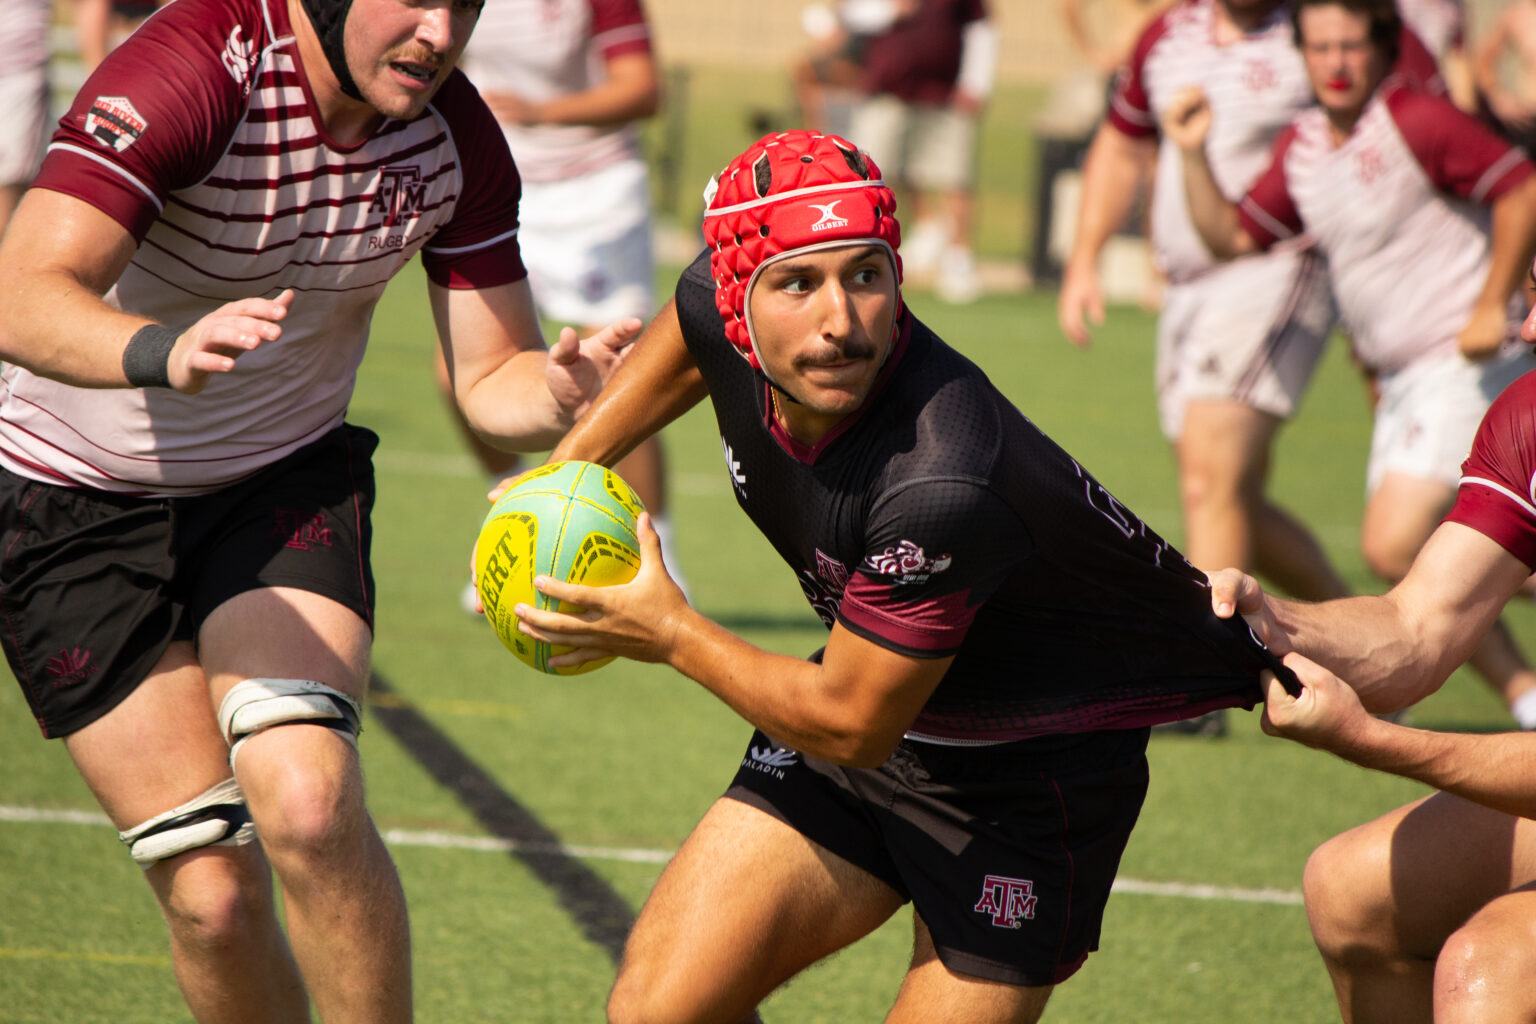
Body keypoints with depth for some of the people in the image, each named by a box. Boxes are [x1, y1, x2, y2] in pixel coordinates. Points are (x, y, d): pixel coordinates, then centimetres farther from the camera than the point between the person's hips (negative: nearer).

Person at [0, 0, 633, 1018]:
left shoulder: (460, 139, -9)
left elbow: (490, 378, -1)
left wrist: (560, 392, -24)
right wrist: (164, 351, -55)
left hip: (286, 481, 3)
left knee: (307, 804, -25)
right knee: (212, 892, -9)